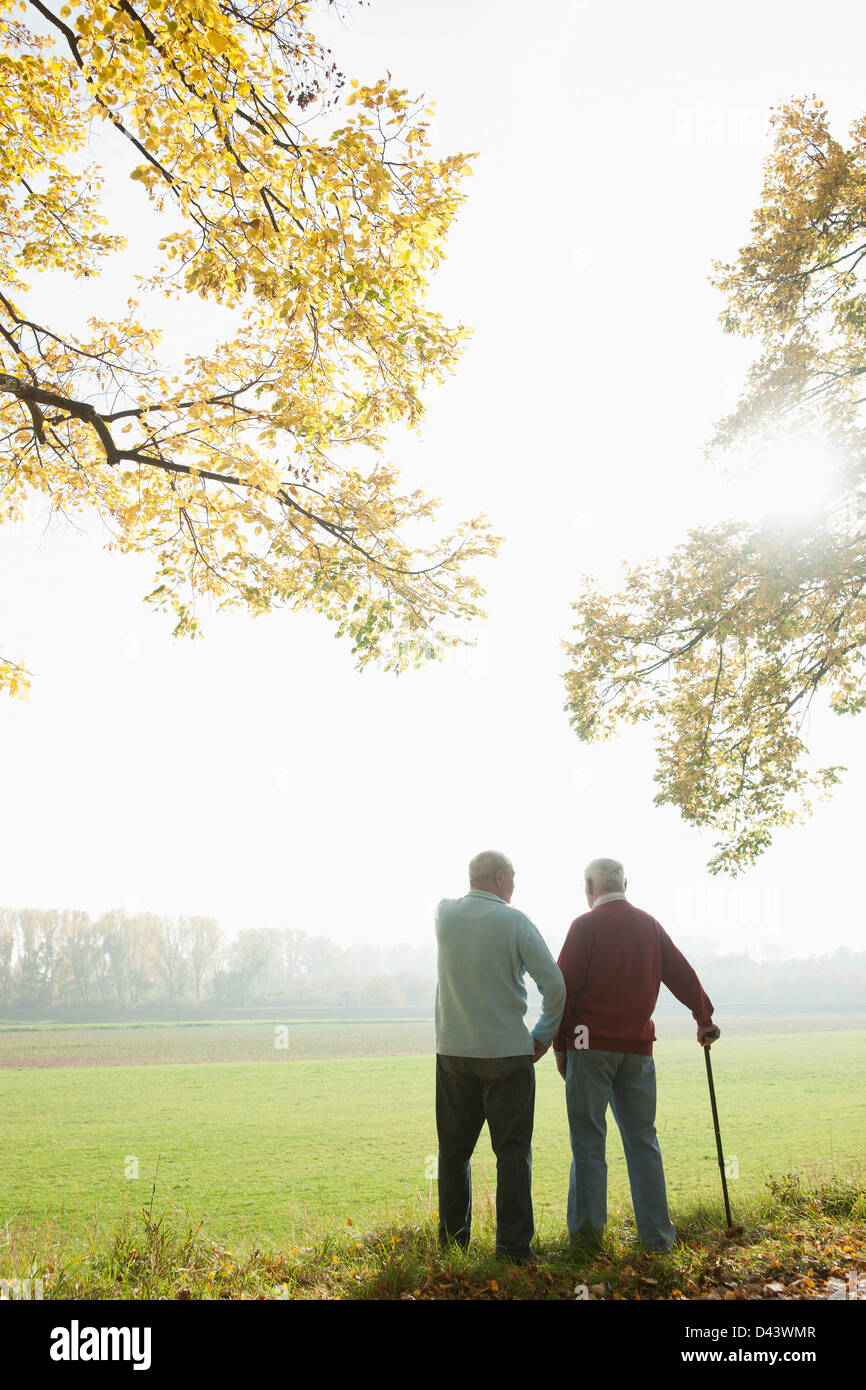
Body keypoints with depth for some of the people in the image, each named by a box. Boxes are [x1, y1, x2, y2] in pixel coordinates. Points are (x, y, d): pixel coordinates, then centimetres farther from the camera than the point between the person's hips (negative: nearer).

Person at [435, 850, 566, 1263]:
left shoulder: (444, 913, 1)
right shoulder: (515, 922, -9)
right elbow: (554, 984, -10)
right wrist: (544, 1034, 2)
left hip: (453, 1050, 4)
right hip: (506, 1052, -4)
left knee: (453, 1149, 14)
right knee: (512, 1151, 5)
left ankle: (452, 1240, 23)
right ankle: (513, 1245, 6)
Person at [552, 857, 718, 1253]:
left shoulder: (586, 926, -7)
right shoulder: (649, 925, 7)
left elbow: (565, 989, -9)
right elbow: (682, 975, 13)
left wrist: (560, 1045, -1)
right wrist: (704, 1018, 28)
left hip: (592, 1045, -4)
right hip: (638, 1047, 4)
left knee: (588, 1138, 4)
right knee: (642, 1138, 10)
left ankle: (587, 1226, 7)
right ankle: (656, 1233, 13)